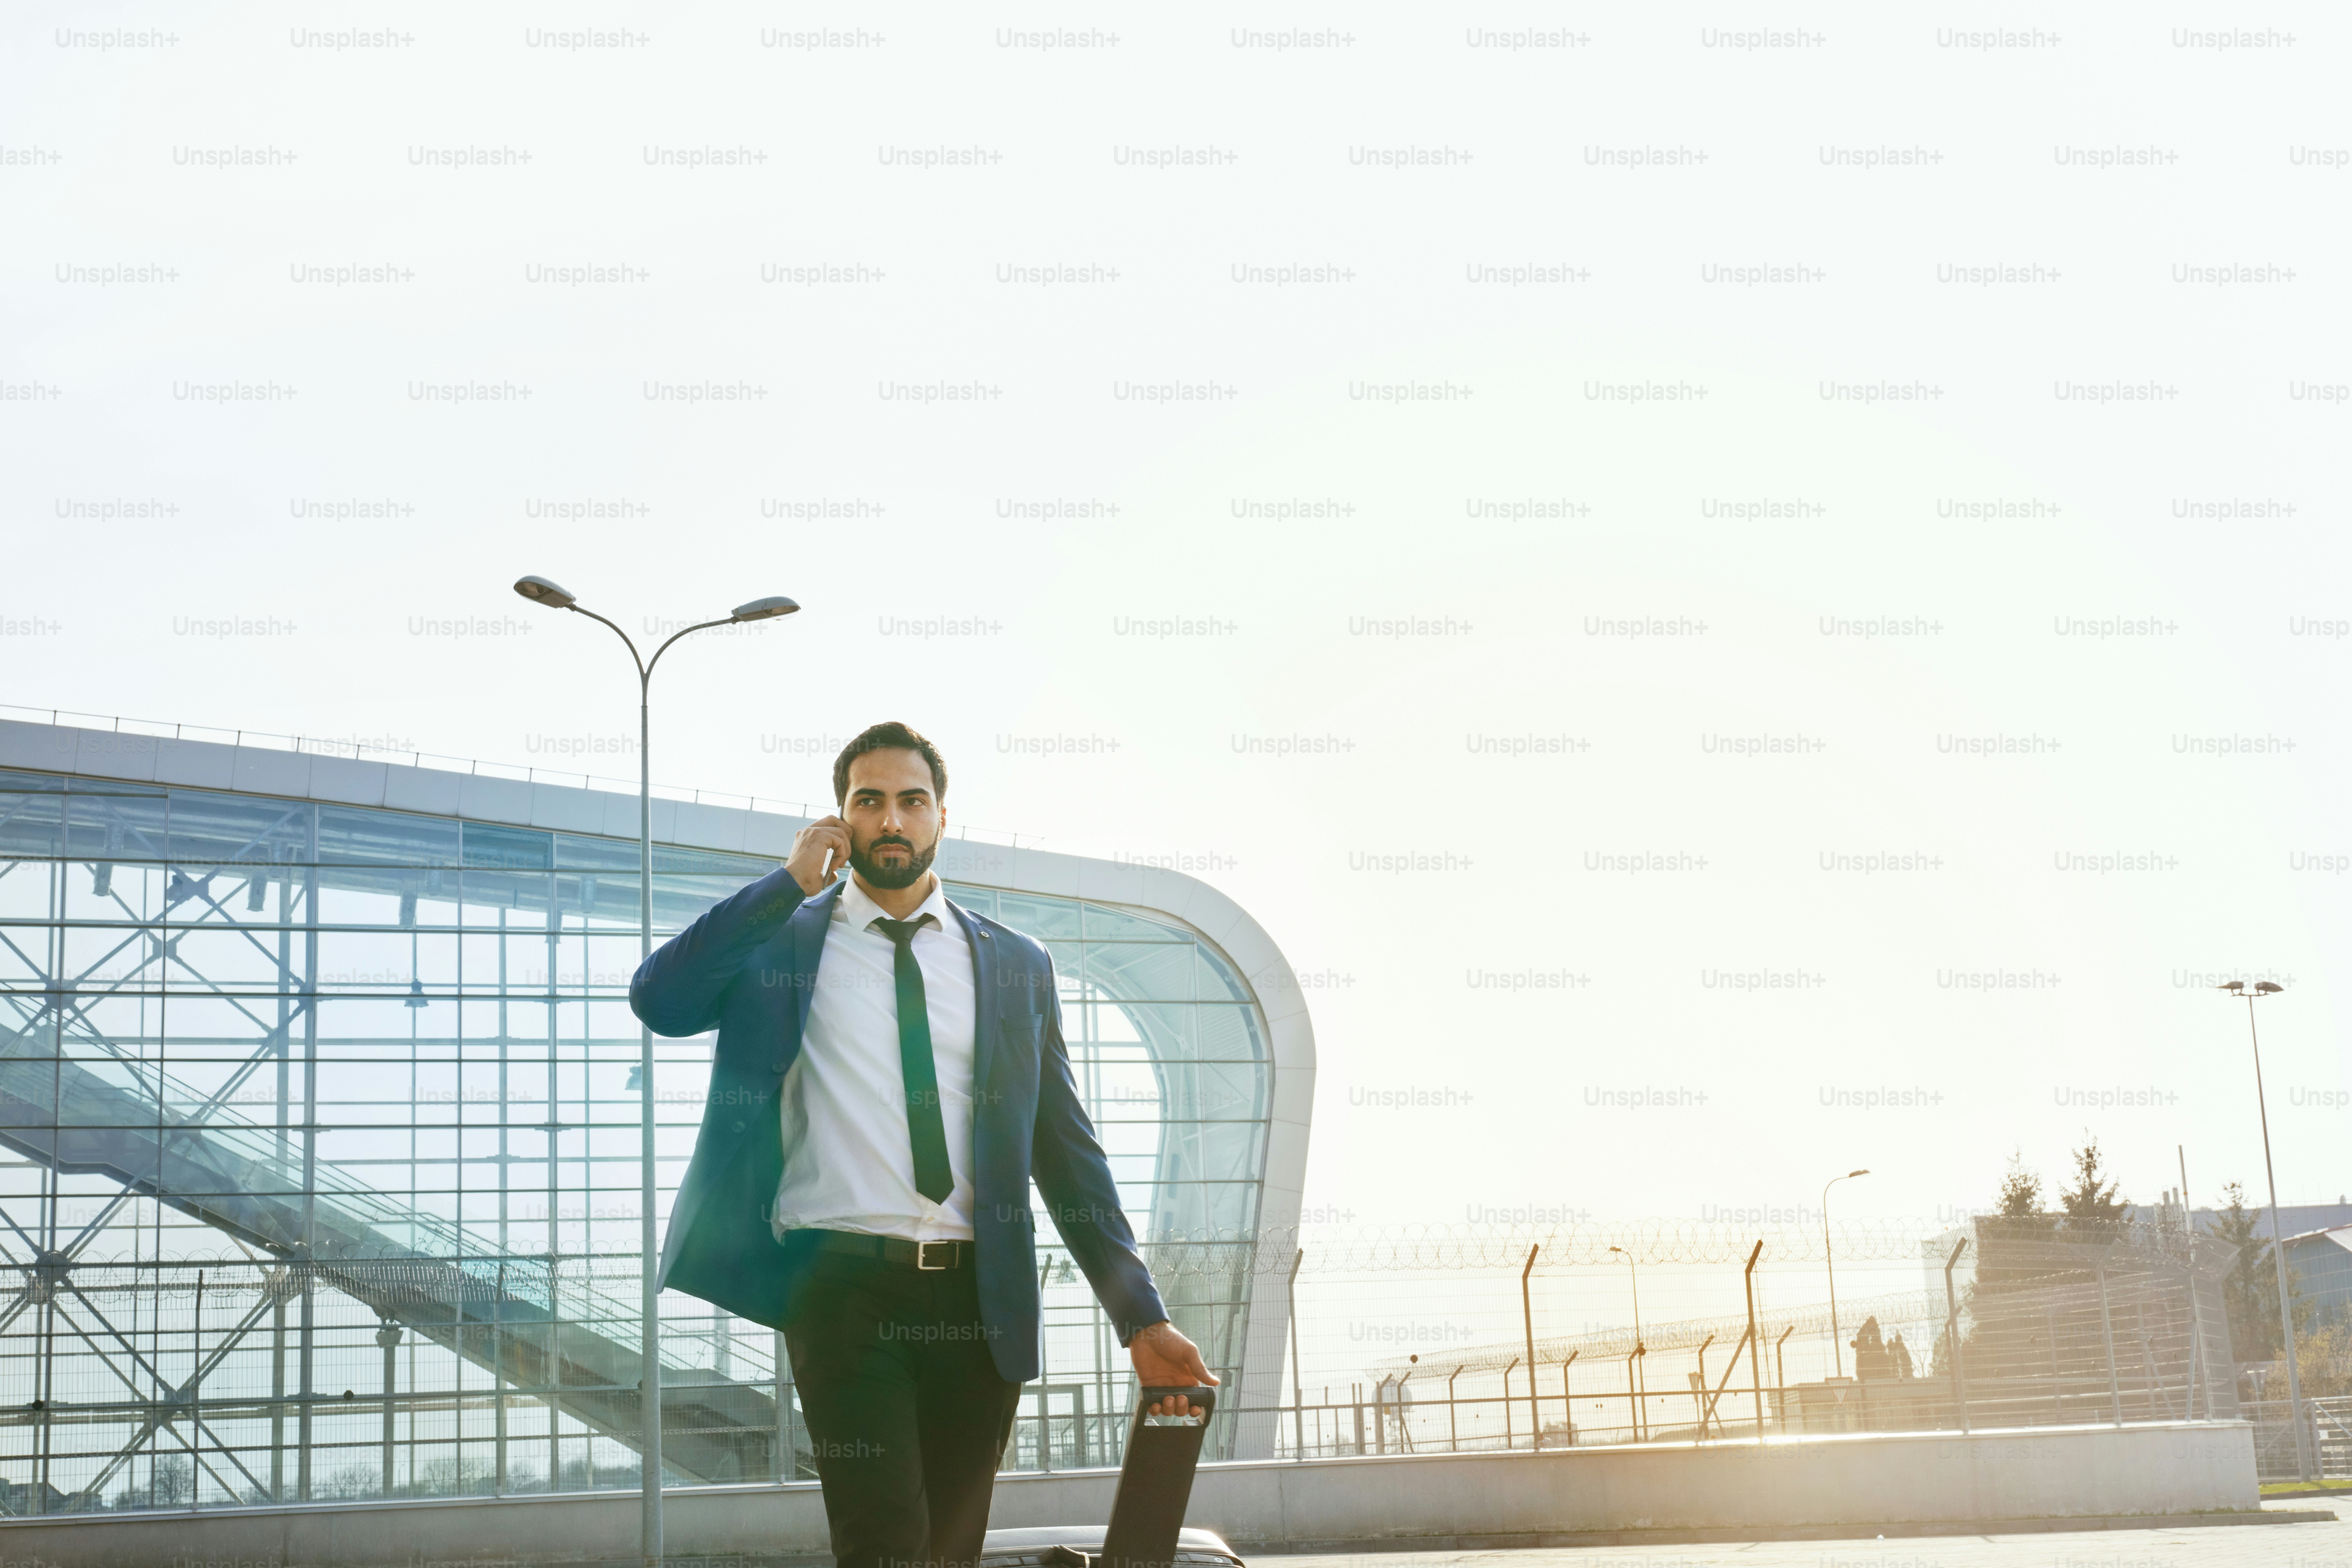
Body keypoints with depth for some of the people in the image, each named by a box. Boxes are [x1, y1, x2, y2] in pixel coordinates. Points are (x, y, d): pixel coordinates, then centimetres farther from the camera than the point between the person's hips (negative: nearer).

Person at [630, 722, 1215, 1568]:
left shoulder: (1015, 966, 12)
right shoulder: (784, 941, 8)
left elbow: (1067, 1150, 10)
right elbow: (658, 999, -10)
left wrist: (1142, 1317, 4)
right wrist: (790, 885, -8)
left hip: (979, 1300, 3)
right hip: (843, 1286, -2)